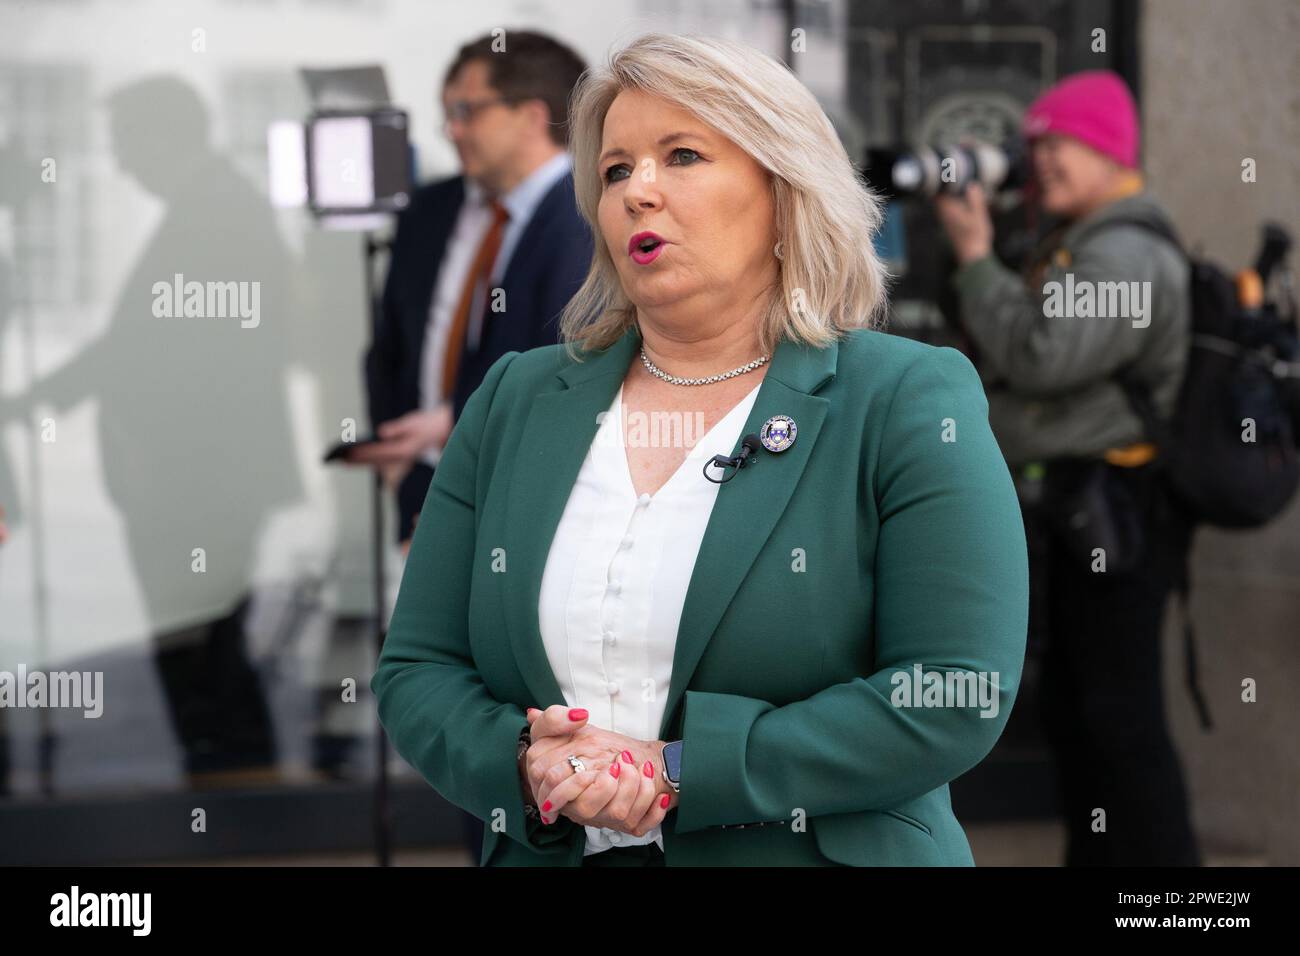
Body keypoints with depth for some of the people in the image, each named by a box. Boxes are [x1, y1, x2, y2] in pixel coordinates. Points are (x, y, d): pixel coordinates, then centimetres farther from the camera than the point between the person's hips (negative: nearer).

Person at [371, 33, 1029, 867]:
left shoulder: (909, 404, -8)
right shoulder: (515, 401, 5)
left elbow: (957, 696, -16)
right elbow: (416, 668, 4)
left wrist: (680, 772, -21)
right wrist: (527, 766, -17)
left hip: (816, 850, -3)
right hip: (548, 854, 3)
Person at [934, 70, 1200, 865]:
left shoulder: (1125, 253, -15)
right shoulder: (1084, 245, 20)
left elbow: (1040, 356, -24)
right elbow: (1025, 349, 16)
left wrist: (977, 258, -14)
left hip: (1118, 507, -11)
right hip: (1082, 504, 11)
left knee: (1121, 714, -11)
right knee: (1074, 705, 16)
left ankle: (1161, 860, -8)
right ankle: (1097, 859, 24)